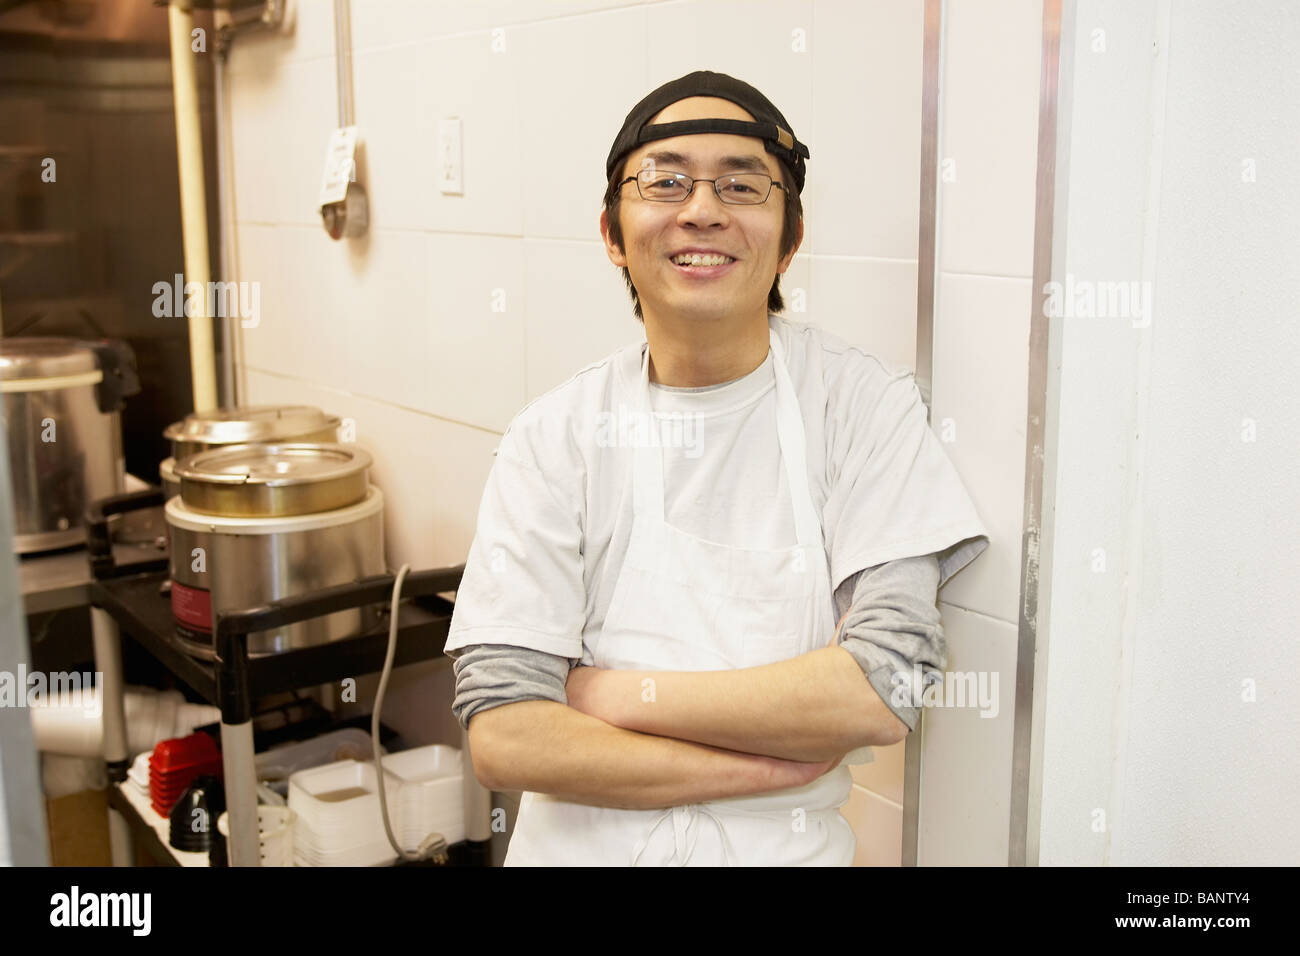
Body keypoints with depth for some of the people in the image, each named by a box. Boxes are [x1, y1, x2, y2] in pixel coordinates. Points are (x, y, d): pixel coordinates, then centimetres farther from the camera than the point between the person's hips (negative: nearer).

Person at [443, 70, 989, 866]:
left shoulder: (865, 404, -11)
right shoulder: (555, 434, -10)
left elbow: (888, 687, -19)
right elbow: (502, 736, -15)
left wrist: (617, 694, -16)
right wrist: (772, 765, -19)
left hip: (785, 848, 0)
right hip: (580, 845, 1)